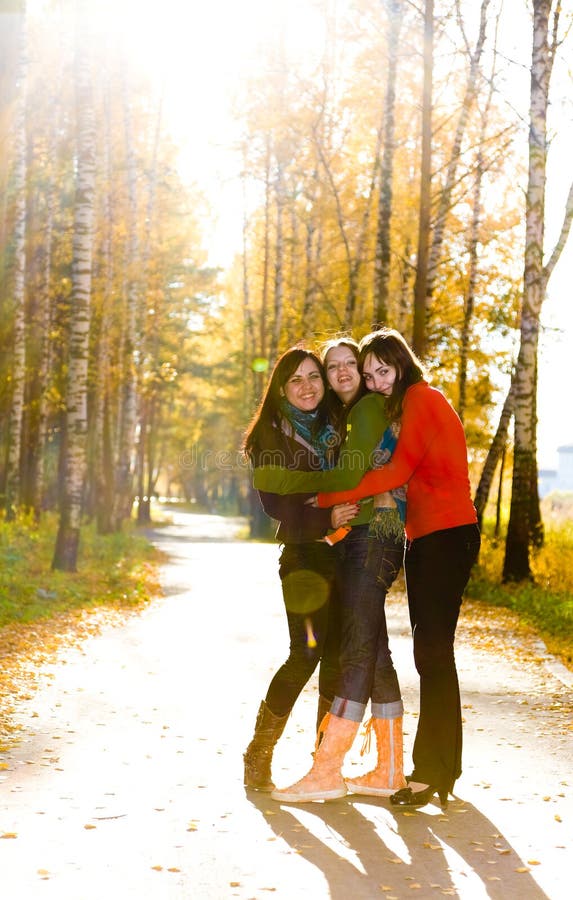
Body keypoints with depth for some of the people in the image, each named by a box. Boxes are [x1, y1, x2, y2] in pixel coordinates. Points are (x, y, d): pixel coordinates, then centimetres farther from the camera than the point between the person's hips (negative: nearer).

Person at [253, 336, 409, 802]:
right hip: (356, 537, 10)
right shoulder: (344, 416, 21)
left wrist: (279, 479, -15)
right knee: (374, 652, 10)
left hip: (374, 532, -10)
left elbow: (349, 478, -16)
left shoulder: (370, 408, -7)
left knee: (358, 650, -12)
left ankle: (326, 772, -14)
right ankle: (390, 771, 14)